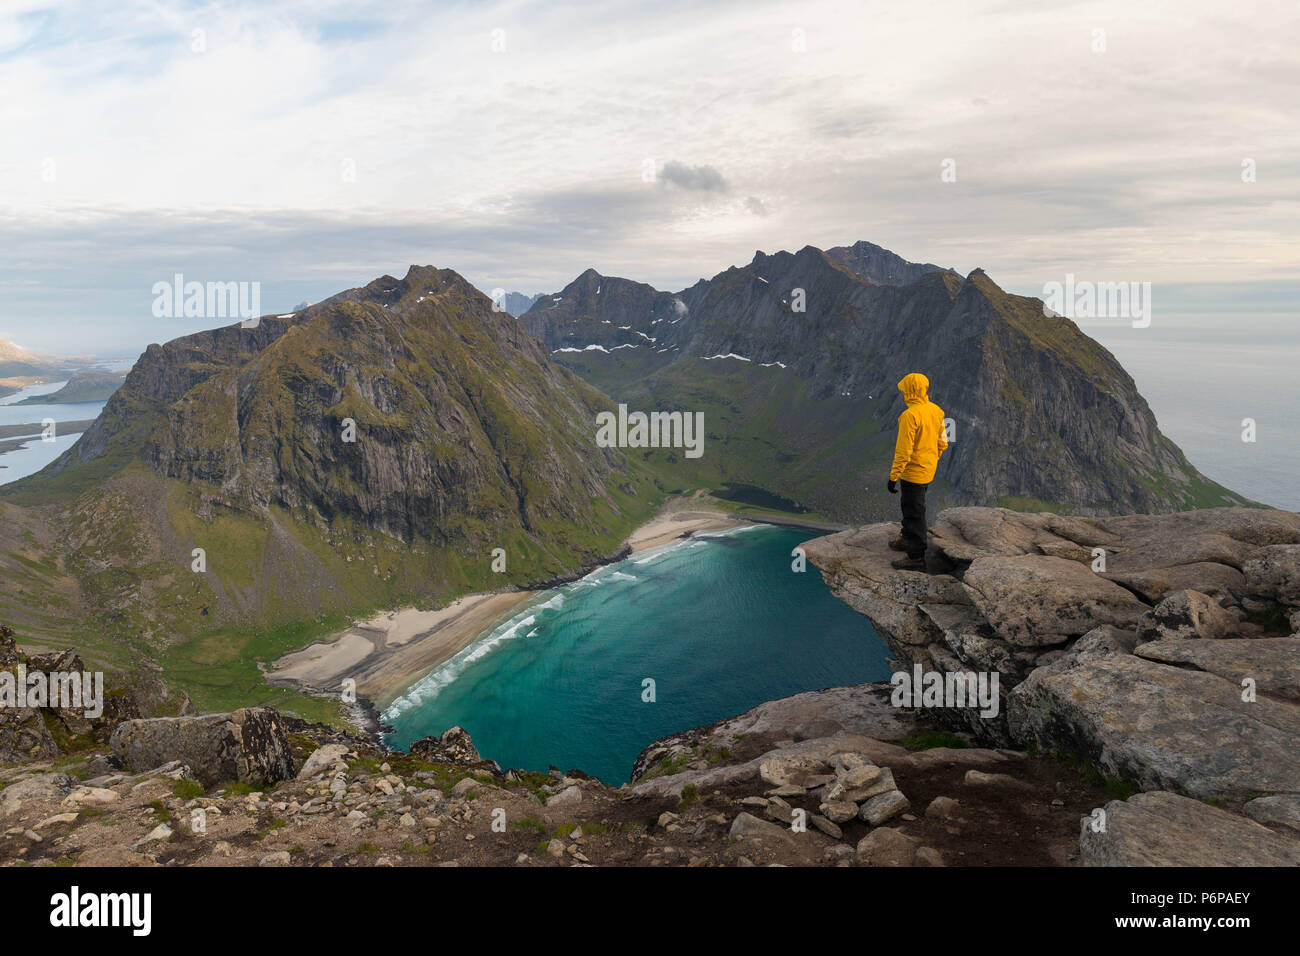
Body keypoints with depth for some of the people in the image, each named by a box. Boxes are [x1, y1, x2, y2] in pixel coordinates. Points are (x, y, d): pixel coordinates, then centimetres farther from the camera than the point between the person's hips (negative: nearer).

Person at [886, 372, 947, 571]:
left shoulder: (910, 415, -25)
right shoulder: (936, 411, 2)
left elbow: (904, 451, -25)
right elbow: (942, 443, 11)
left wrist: (893, 476, -18)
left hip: (913, 471, -9)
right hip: (928, 470, 9)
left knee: (914, 512, 0)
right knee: (910, 505, 27)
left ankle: (916, 557, 8)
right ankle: (907, 538, 45)